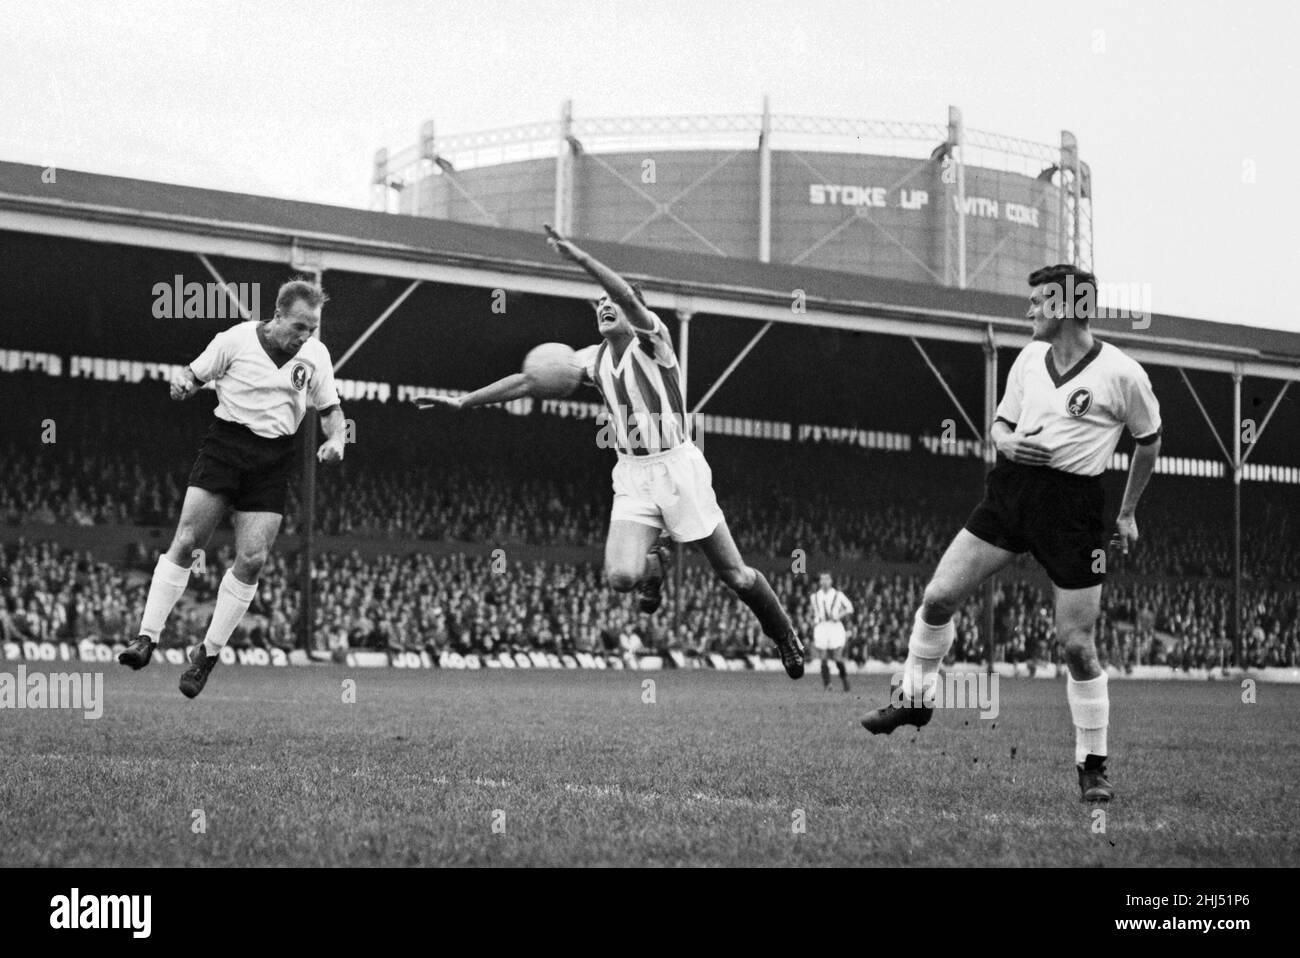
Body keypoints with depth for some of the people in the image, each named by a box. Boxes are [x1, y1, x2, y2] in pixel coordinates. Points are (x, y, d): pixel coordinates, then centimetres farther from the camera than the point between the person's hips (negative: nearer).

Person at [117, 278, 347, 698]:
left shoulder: (316, 354, 3)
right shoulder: (235, 340, -5)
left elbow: (330, 408, 14)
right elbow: (194, 375, 4)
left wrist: (335, 440, -6)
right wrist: (182, 383, -19)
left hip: (274, 460, 2)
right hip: (226, 443, -2)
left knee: (252, 559, -8)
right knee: (186, 542, -12)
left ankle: (208, 652, 5)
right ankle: (147, 638, -7)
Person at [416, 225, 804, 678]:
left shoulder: (652, 340, -9)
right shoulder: (593, 359, 8)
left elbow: (628, 295, -30)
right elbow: (529, 379, 8)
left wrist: (579, 257, -38)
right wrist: (463, 401, 3)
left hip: (677, 466, -4)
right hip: (632, 474, 4)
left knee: (736, 577, -1)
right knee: (620, 576, -18)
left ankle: (784, 635, 27)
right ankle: (654, 564, 19)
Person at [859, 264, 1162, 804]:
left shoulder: (1122, 374, -7)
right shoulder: (1029, 359, 8)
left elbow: (1149, 441, 8)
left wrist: (1127, 513, 12)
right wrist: (1006, 441, -4)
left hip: (1074, 507, -5)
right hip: (1011, 488, 5)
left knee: (1077, 644, -6)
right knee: (938, 597, -2)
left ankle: (1092, 764, 10)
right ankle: (914, 696, 22)